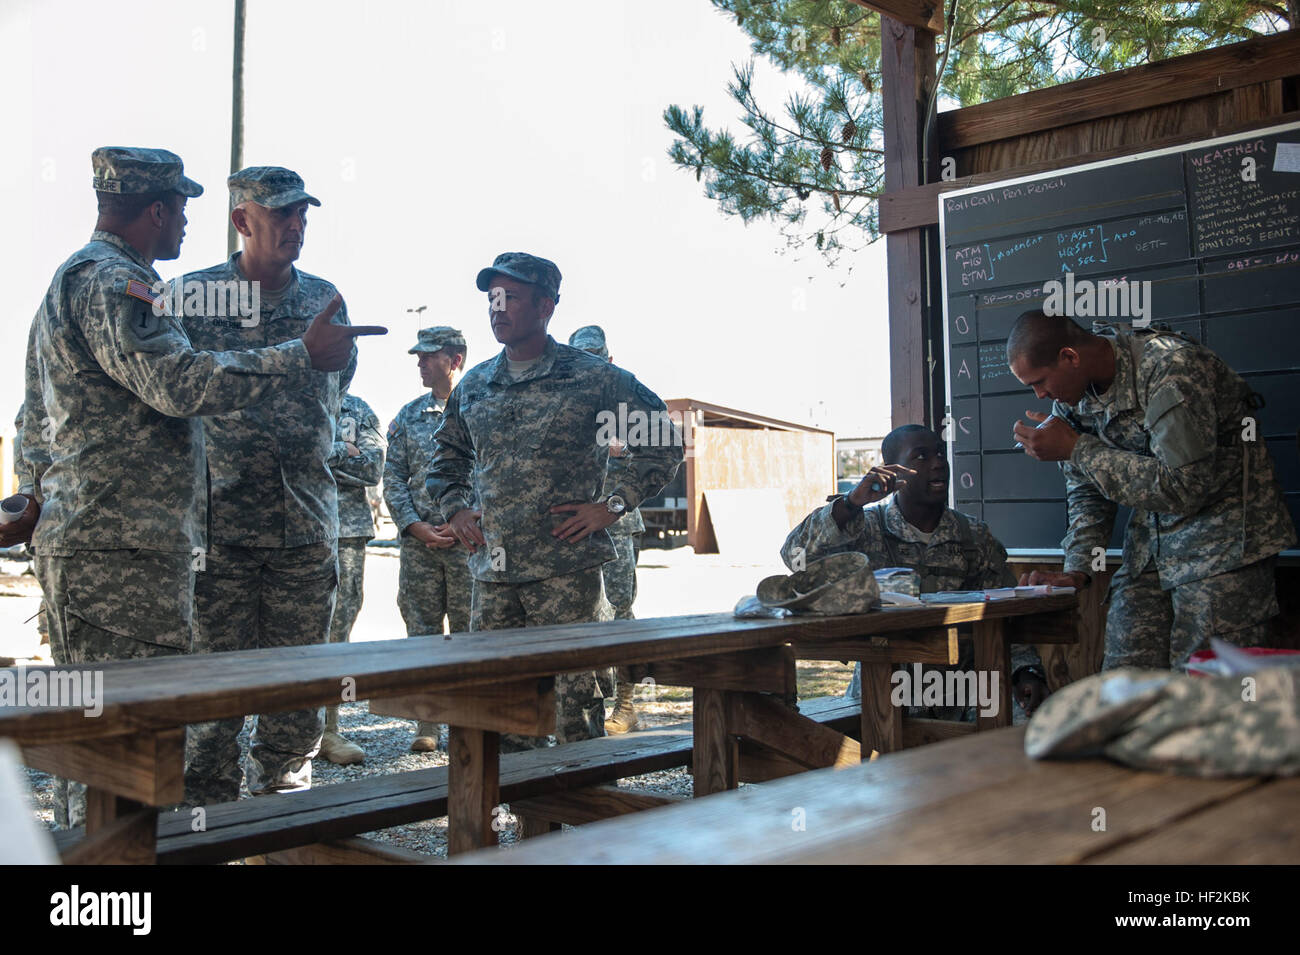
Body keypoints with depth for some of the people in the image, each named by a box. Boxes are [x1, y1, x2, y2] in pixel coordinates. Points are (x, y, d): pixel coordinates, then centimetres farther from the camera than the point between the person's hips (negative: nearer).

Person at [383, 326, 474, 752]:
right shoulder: (409, 415, 12)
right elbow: (392, 478, 9)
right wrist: (417, 526, -4)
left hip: (470, 540, -3)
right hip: (418, 541, 3)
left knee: (470, 630, 1)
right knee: (422, 629, 5)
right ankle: (427, 721, 14)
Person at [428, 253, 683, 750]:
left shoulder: (592, 378, -2)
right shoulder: (473, 385, 14)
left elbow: (663, 442, 1)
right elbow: (448, 456, 28)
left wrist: (611, 506, -6)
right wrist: (454, 509, 11)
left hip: (568, 568, -5)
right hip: (492, 570, 5)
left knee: (574, 696, -2)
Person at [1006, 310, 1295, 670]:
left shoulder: (1171, 367, -23)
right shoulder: (1071, 391, 0)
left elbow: (1184, 488, -27)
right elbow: (1086, 491, 8)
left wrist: (1075, 449, -24)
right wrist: (1077, 569, -6)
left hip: (1225, 534, -7)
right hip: (1151, 539, 7)